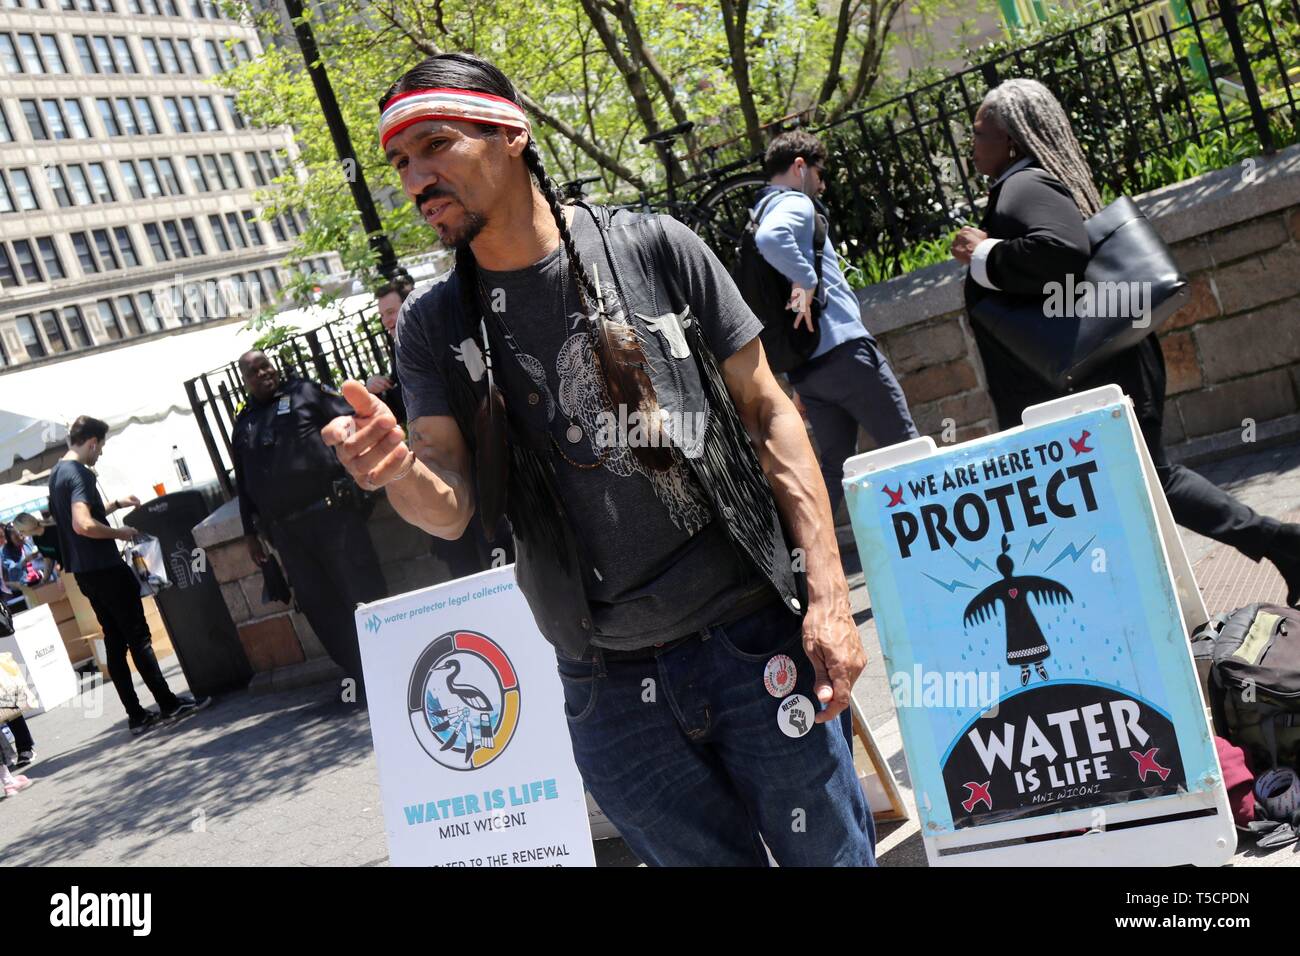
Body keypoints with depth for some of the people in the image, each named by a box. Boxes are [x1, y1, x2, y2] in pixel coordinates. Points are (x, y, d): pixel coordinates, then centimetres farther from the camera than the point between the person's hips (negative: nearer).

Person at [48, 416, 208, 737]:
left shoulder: (56, 473, 14)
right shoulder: (79, 473, -17)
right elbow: (84, 525, -30)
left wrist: (117, 504, 28)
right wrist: (120, 533, -15)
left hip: (85, 573, 9)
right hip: (105, 569, -9)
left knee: (115, 642, 10)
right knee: (138, 637, -2)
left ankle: (136, 715, 11)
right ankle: (169, 704, 5)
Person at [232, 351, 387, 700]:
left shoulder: (305, 393, 6)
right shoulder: (243, 424, 18)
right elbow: (243, 484, 22)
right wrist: (250, 532, 19)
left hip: (331, 515, -4)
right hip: (285, 530, 5)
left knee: (364, 591, -5)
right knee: (319, 604, 5)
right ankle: (355, 673, 12)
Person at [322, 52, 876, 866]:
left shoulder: (653, 248, -3)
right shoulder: (434, 326, 3)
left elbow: (768, 413, -1)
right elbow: (453, 509, -2)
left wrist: (829, 595, -8)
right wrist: (399, 472, -27)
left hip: (754, 642, -1)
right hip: (609, 690, 2)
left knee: (831, 852, 7)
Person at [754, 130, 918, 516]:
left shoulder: (760, 212, 22)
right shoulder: (795, 204, -6)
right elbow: (771, 238, -31)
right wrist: (808, 281, -21)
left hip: (802, 366, 9)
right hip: (842, 349, -9)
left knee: (835, 464, 12)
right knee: (905, 448, -1)